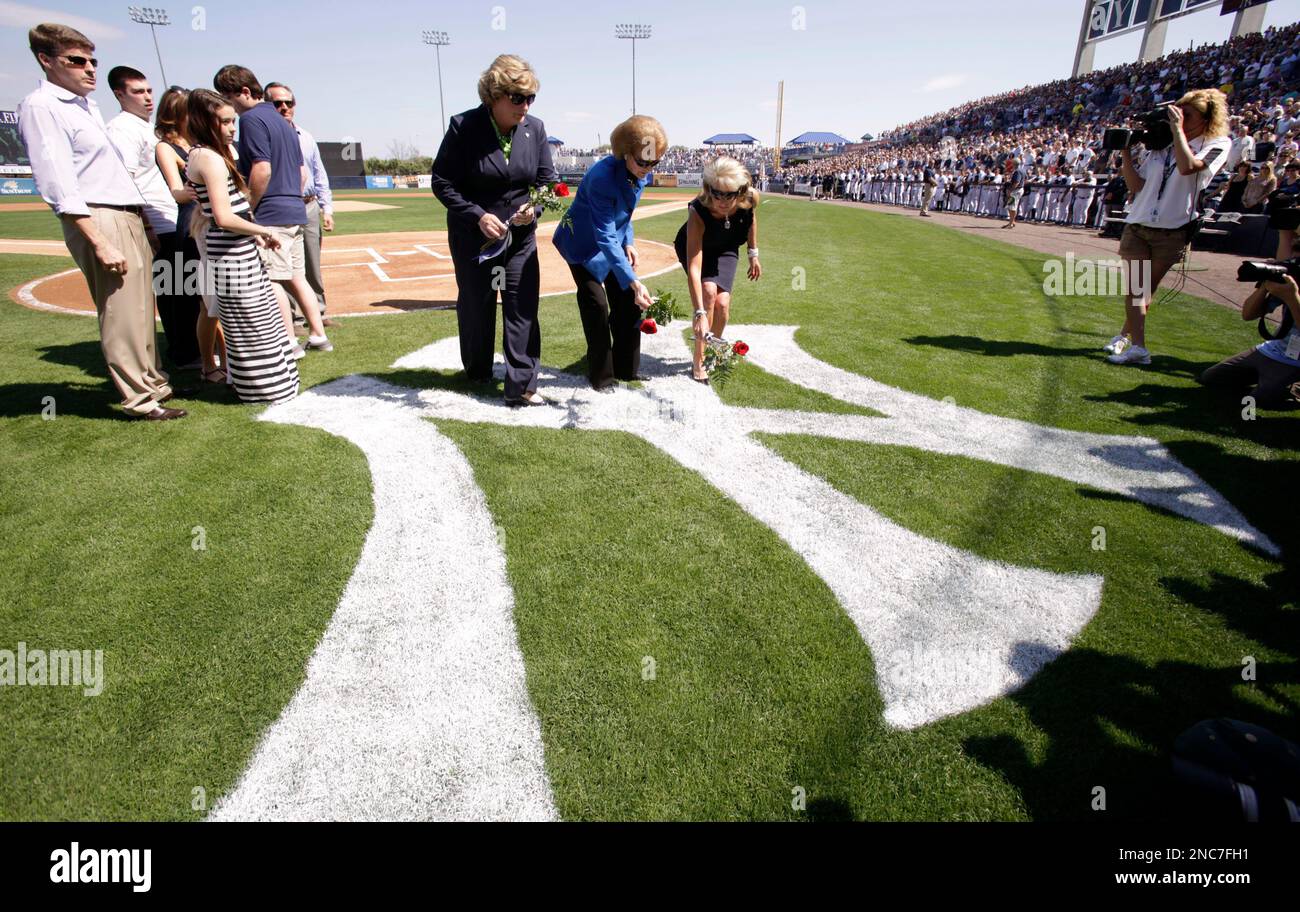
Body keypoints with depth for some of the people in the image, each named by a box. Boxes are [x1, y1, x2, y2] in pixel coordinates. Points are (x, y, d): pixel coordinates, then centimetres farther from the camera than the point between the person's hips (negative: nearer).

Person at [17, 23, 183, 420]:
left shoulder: (87, 103, 19)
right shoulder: (41, 107, -8)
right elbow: (59, 187, -16)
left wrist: (142, 219, 15)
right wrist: (101, 243, -21)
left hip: (130, 217, 9)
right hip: (99, 221, -9)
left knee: (141, 310, 14)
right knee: (122, 314, -6)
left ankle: (153, 382, 24)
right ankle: (140, 398, 0)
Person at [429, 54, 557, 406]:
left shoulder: (535, 128, -4)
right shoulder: (464, 127, -13)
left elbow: (547, 179, 4)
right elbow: (442, 181, -10)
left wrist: (534, 207, -17)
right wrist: (477, 216, -22)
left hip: (521, 235, 2)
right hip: (472, 236, -2)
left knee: (523, 307, -5)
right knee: (475, 305, 11)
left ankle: (521, 386, -1)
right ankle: (477, 374, 32)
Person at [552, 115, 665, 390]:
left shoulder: (642, 173, -10)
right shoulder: (602, 177, -33)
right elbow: (605, 238, -37)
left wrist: (628, 242, -4)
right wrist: (633, 282, -44)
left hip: (614, 241, 7)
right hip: (584, 244, -7)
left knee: (628, 303, 4)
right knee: (596, 306, -12)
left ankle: (627, 371, 15)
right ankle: (601, 376, 2)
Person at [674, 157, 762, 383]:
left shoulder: (749, 200, -31)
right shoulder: (698, 211, -40)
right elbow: (693, 268, -45)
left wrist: (753, 254, 3)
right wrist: (699, 313, -50)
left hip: (726, 250, 3)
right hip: (693, 248, -3)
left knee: (722, 303, -13)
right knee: (709, 291, -26)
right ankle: (698, 362, -12)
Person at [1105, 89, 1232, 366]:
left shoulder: (1218, 144, 0)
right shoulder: (1161, 146, 14)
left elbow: (1187, 167, -21)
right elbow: (1137, 186, 11)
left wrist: (1178, 129, -12)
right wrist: (1126, 153, 2)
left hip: (1172, 232, -3)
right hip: (1137, 226, 3)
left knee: (1146, 289, 4)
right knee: (1134, 287, -6)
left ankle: (1126, 335, 18)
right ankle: (1137, 347, -7)